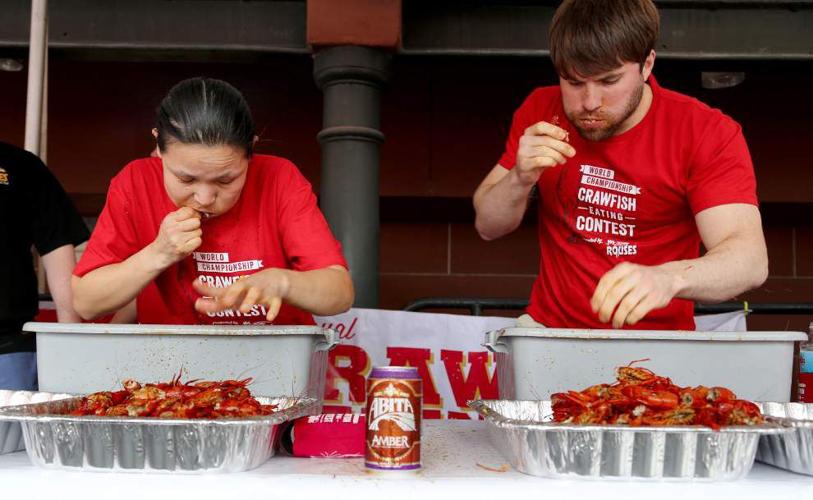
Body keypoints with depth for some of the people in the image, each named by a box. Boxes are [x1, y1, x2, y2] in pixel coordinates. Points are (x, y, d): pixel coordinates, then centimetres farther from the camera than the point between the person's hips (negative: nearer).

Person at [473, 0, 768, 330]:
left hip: (656, 338, 0)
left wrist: (667, 278, -42)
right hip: (548, 325, 1)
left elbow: (751, 261, -22)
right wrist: (521, 180, -18)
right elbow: (488, 227, 3)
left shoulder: (708, 133, -11)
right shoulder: (541, 111, -1)